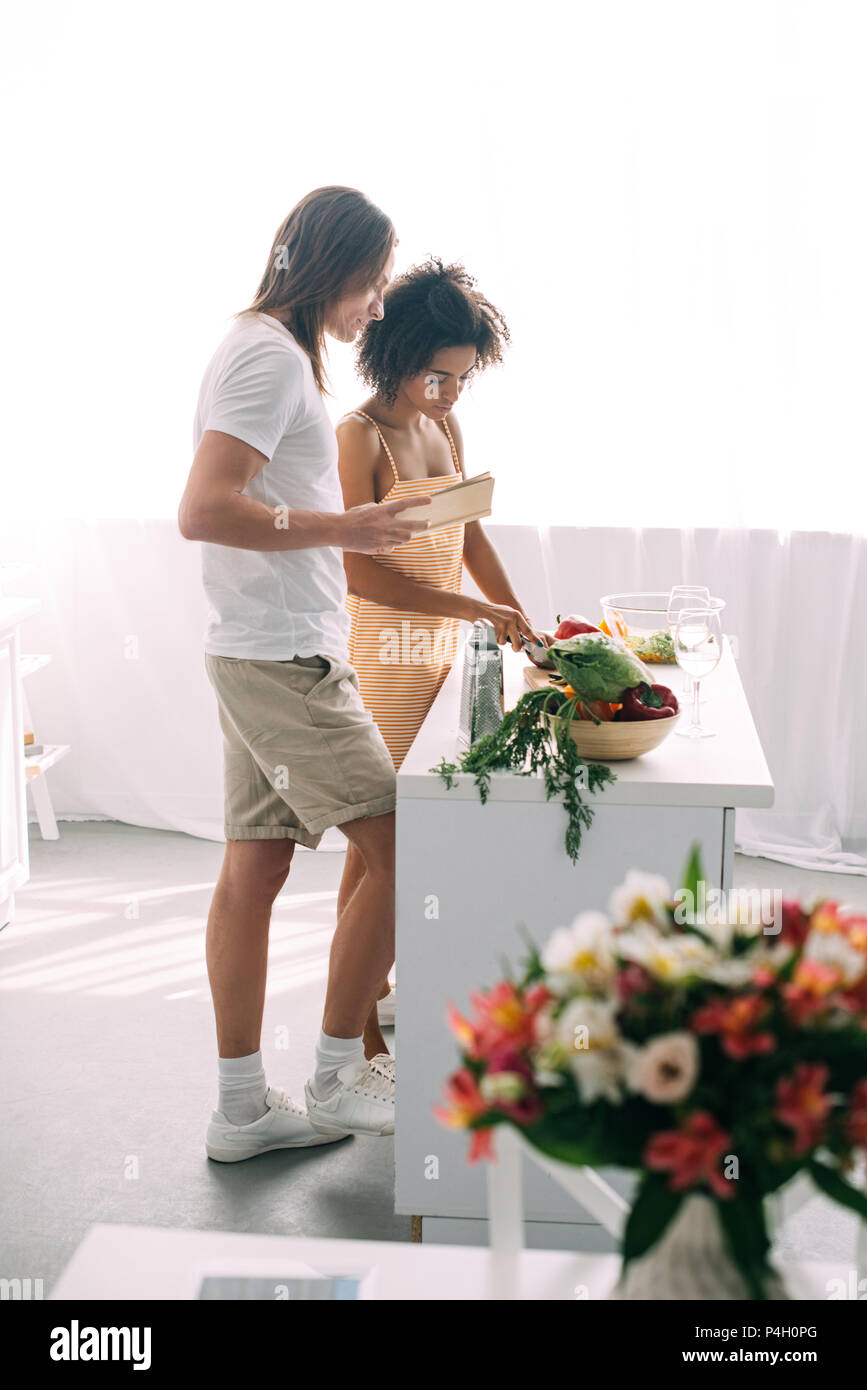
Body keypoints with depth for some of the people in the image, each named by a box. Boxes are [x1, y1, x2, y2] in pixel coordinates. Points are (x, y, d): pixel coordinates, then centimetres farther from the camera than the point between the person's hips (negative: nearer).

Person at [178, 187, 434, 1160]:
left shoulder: (269, 350, 19)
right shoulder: (272, 355, -14)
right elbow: (205, 511, -24)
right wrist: (343, 528, -18)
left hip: (265, 654, 10)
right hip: (283, 659, -10)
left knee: (254, 868, 10)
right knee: (394, 851, -4)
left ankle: (241, 1107, 18)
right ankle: (338, 1074, 9)